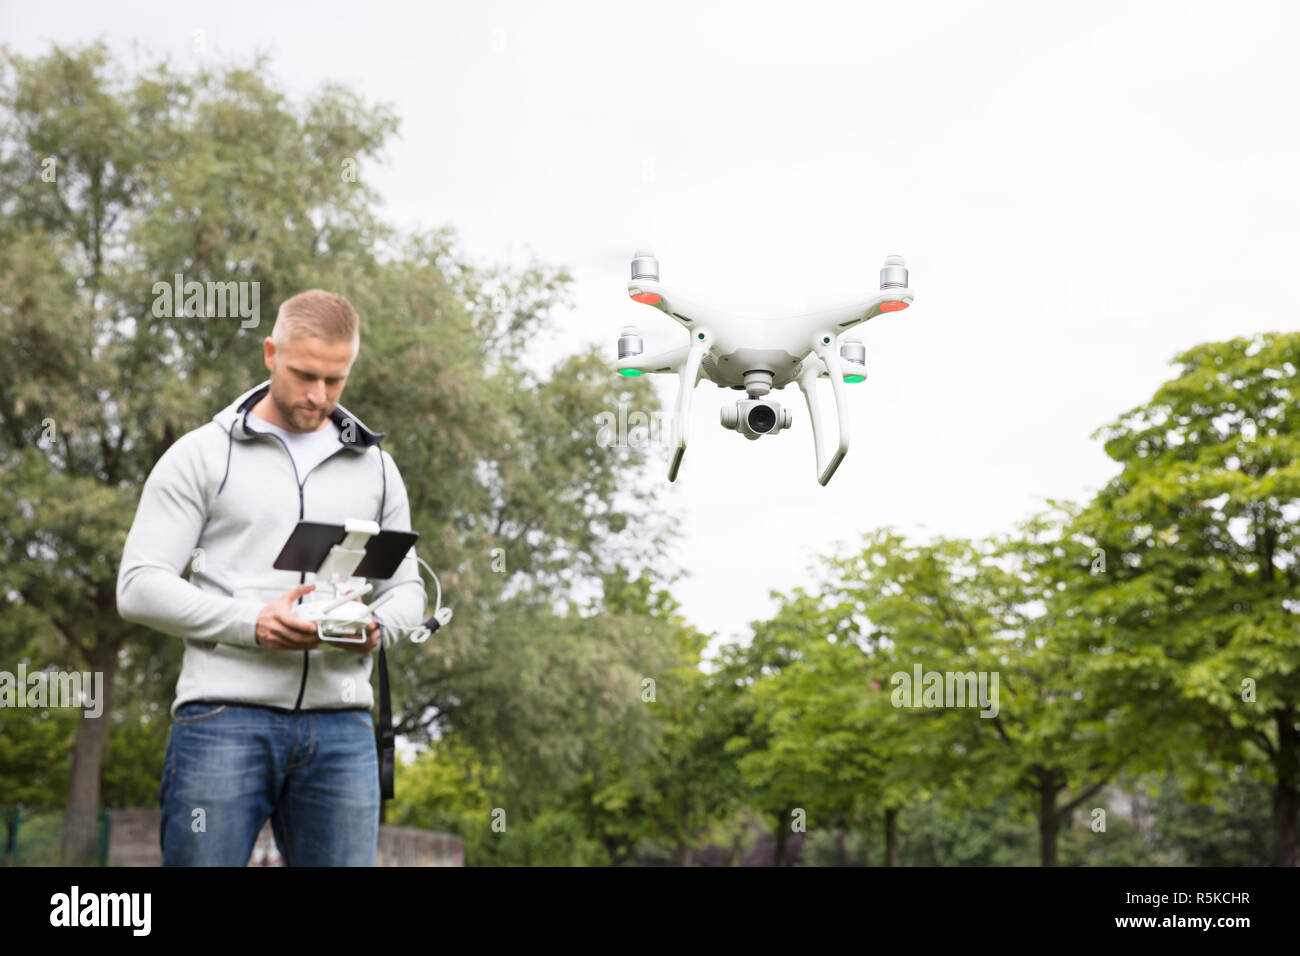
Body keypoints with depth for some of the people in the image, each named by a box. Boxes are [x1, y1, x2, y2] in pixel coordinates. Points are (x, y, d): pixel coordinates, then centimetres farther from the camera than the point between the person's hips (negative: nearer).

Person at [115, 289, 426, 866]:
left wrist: (375, 627, -7)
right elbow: (139, 586, -1)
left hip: (340, 725, 3)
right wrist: (252, 624, -16)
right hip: (225, 718, -3)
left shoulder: (375, 468, 17)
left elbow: (408, 590, 18)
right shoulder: (202, 455, 6)